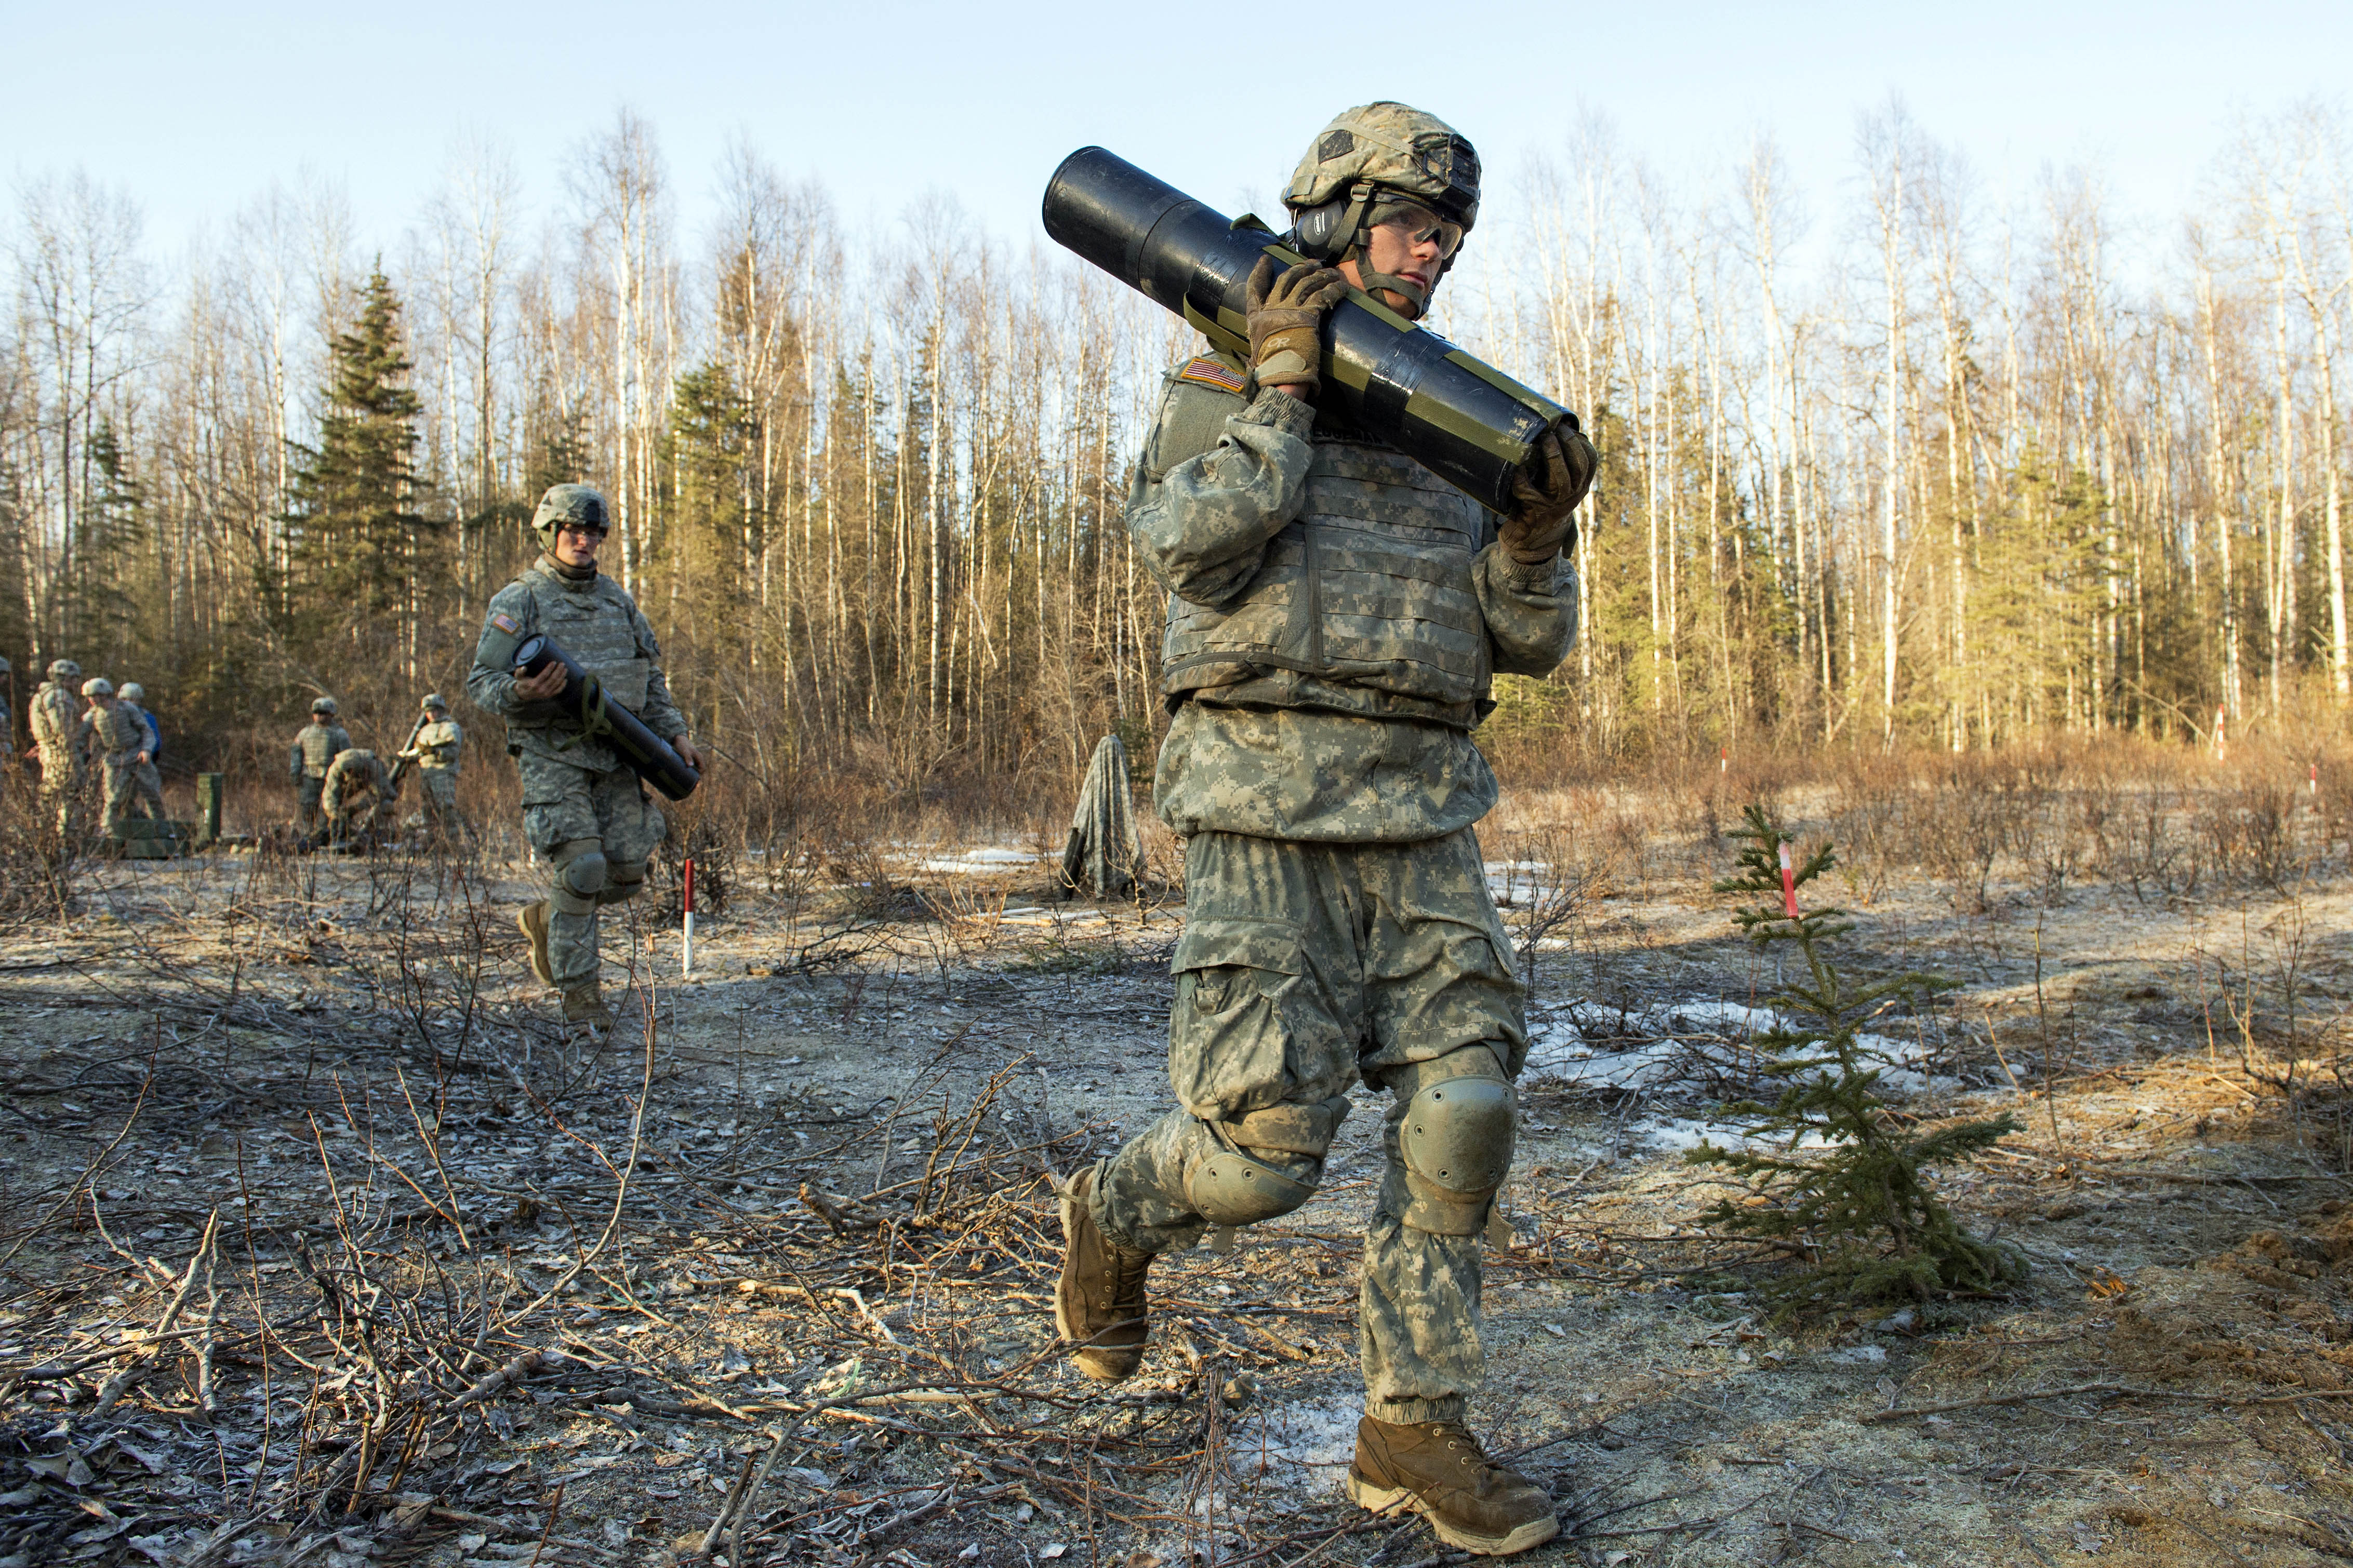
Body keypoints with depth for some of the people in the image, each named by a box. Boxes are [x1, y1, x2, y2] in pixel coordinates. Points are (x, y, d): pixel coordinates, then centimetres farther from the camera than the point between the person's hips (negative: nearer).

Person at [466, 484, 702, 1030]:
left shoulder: (616, 598, 15)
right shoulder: (518, 601, -2)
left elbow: (651, 676, 21)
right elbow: (481, 683, -5)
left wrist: (675, 734, 11)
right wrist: (521, 692, -26)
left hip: (615, 754, 5)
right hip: (552, 755, -5)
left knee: (626, 870, 1)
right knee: (579, 868, -12)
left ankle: (546, 919, 29)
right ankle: (579, 991, 1)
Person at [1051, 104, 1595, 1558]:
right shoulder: (1224, 385, 5)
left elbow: (1528, 640, 12)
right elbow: (1196, 546, -14)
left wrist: (1539, 526, -7)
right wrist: (1282, 384, -11)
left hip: (1427, 821, 5)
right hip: (1270, 815, -5)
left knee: (1461, 1119, -2)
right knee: (1268, 1144, -7)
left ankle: (1415, 1429, 13)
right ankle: (1115, 1212, 27)